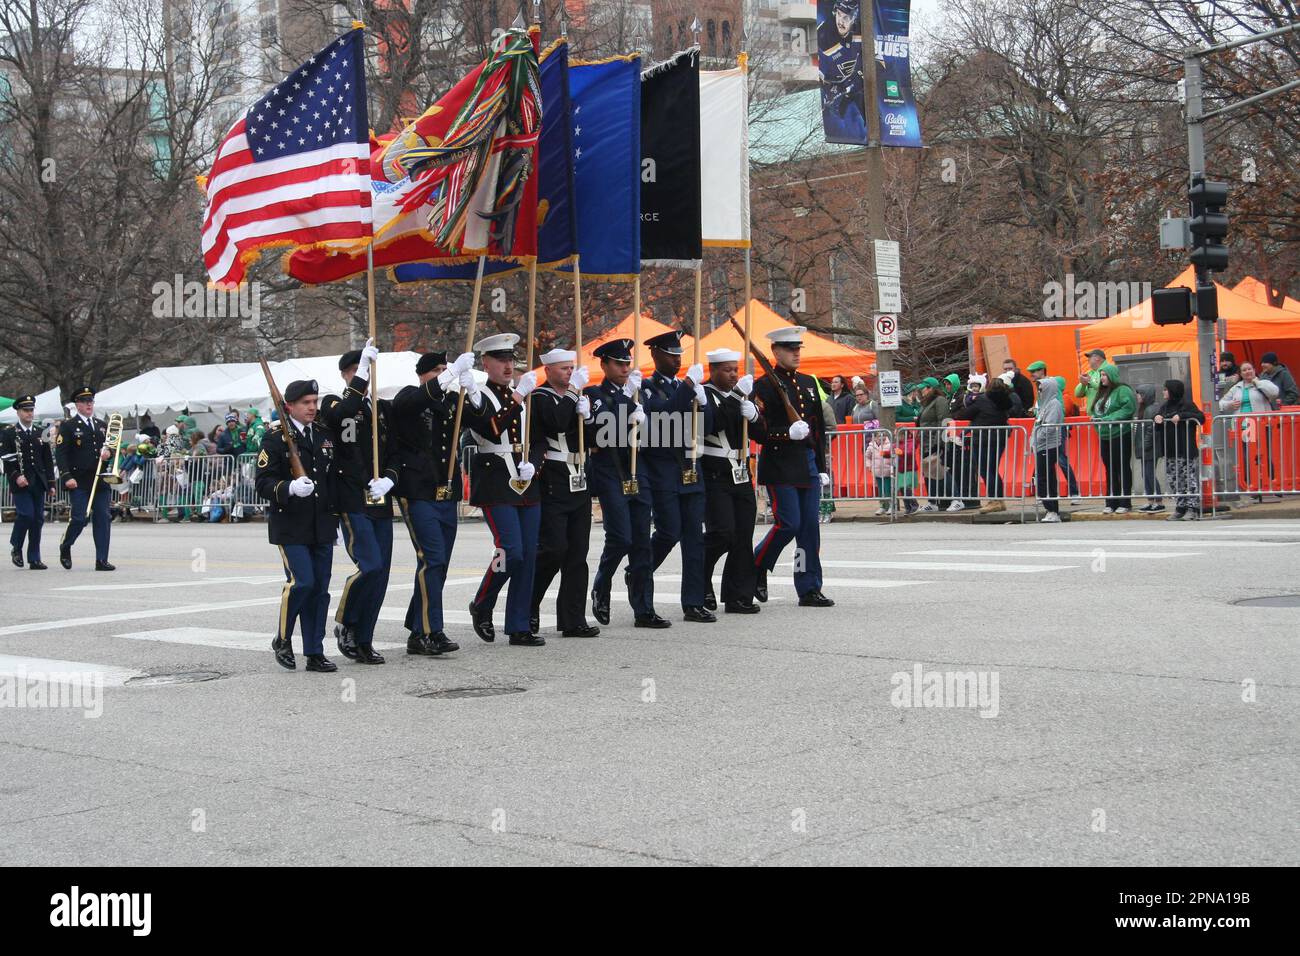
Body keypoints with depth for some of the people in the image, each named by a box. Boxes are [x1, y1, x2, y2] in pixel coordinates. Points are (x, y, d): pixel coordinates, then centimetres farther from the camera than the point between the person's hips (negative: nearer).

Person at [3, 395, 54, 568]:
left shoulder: (40, 433, 15)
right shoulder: (8, 433, 1)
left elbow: (48, 460, 15)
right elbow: (5, 458, -7)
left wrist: (51, 483, 10)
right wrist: (16, 476, -20)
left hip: (38, 483, 5)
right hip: (20, 483, -5)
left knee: (38, 519, 2)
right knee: (26, 514, -16)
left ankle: (34, 559, 7)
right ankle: (16, 548, 8)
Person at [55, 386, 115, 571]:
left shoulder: (102, 425, 17)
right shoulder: (68, 426, 0)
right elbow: (60, 453, -6)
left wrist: (108, 453, -1)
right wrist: (67, 477, -16)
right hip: (80, 482, -5)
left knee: (104, 519, -1)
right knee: (80, 519, -8)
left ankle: (102, 560, 1)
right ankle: (65, 547, 20)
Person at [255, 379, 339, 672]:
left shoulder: (327, 436, 13)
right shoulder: (276, 439, -5)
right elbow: (263, 483, -10)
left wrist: (335, 518, 17)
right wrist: (289, 488, -28)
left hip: (322, 527, 6)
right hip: (290, 527, -6)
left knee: (320, 589, 4)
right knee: (301, 582, -15)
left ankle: (315, 653, 11)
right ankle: (282, 640, 7)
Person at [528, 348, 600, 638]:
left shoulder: (575, 398, 18)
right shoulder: (539, 398, -4)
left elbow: (590, 440, 15)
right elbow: (556, 422, -24)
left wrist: (585, 416, -3)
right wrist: (574, 390, -16)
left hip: (579, 484, 7)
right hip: (552, 485, -7)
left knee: (577, 554, 4)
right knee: (554, 548, -13)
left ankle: (573, 620, 6)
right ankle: (528, 606, 7)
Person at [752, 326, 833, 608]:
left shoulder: (809, 383, 16)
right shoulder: (765, 385, -5)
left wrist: (822, 468, 15)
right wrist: (788, 433, -24)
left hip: (807, 464, 6)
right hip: (779, 465, -6)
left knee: (810, 526, 3)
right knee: (788, 523, -11)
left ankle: (810, 590, 7)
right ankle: (755, 569, 11)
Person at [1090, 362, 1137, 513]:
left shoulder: (1122, 390, -10)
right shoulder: (1101, 392, 16)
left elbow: (1129, 407, -21)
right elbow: (1095, 410, 23)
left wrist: (1110, 418, -20)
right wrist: (1096, 418, 0)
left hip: (1120, 436, -8)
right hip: (1104, 437, 8)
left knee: (1123, 469, -2)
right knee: (1110, 470, 10)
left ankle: (1125, 503, 2)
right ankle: (1111, 502, 15)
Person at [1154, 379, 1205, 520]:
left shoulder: (1187, 405, -4)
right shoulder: (1165, 407, 17)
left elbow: (1201, 418, -14)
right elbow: (1157, 425, 21)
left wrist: (1181, 416, -20)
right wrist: (1156, 417, -2)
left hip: (1186, 450, -8)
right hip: (1170, 451, 8)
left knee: (1189, 478, -7)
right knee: (1173, 480, 7)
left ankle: (1193, 509, -5)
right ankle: (1180, 508, 13)